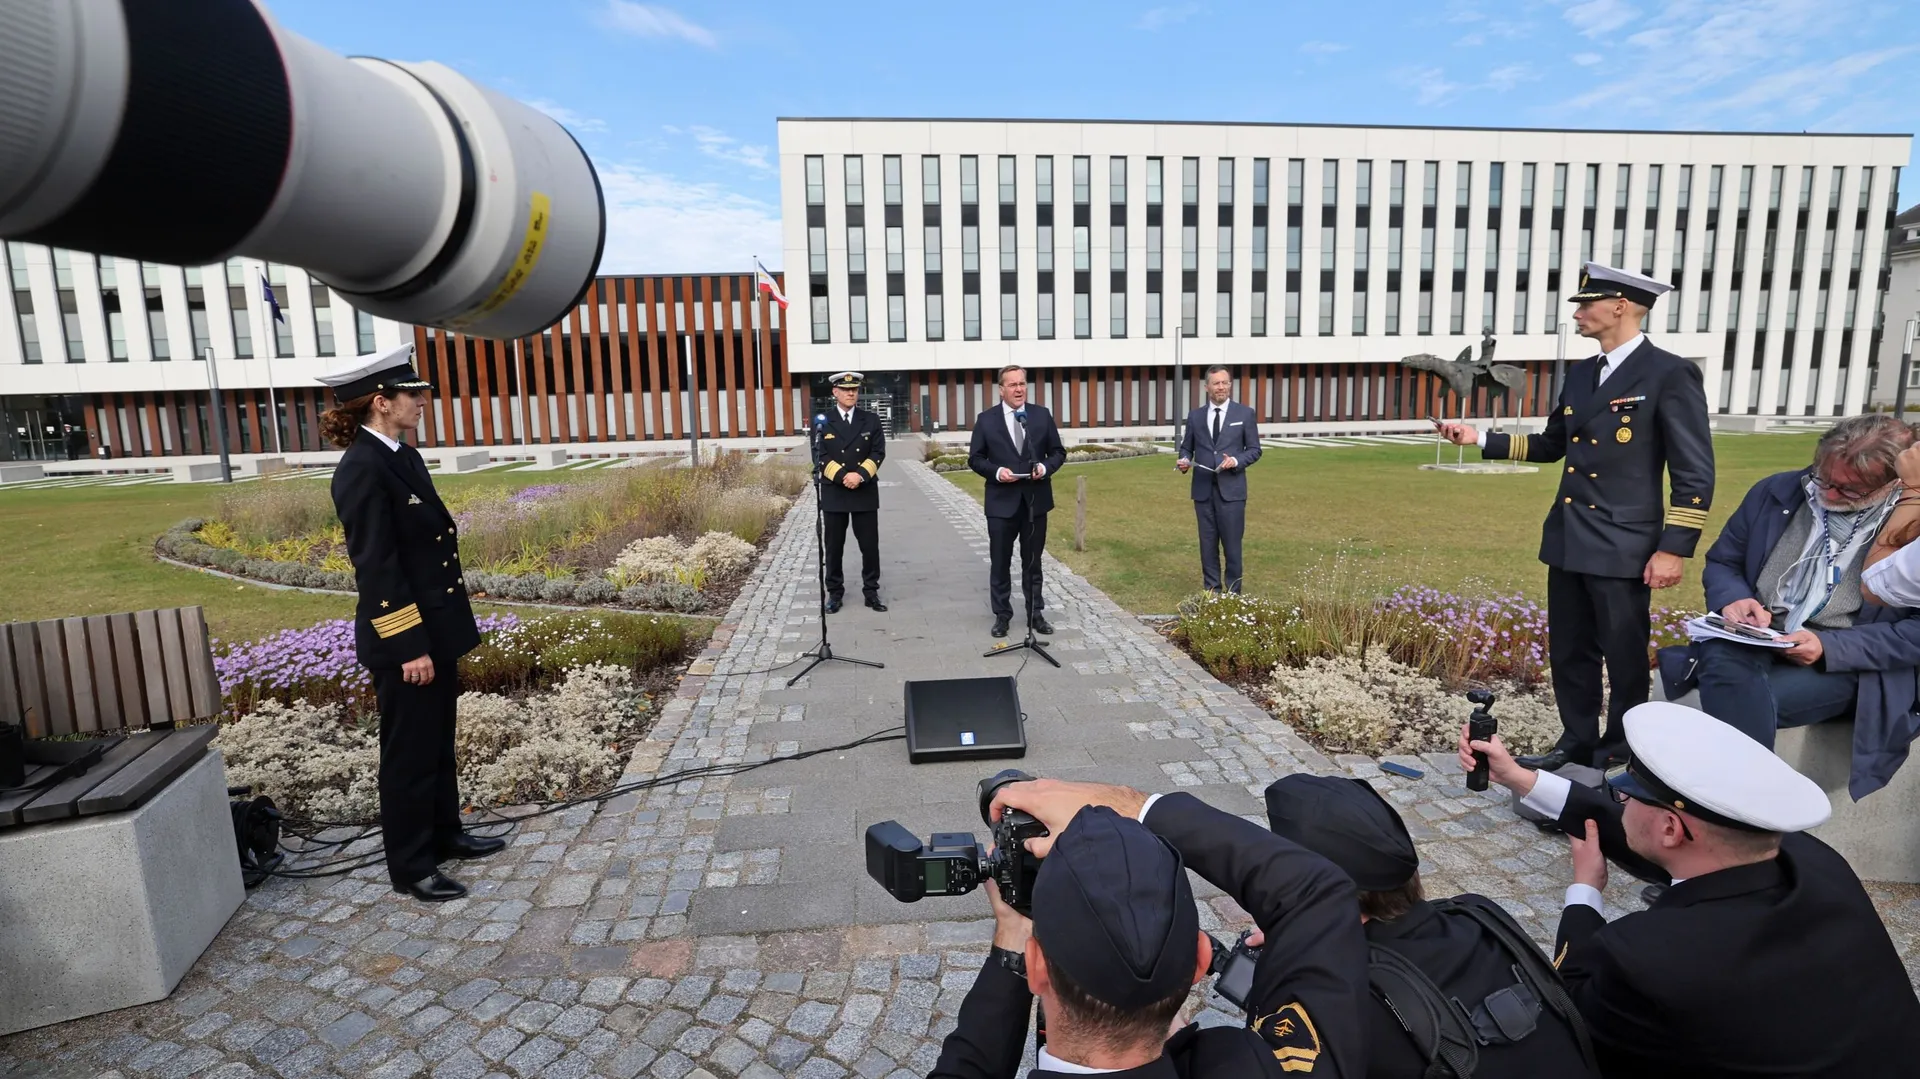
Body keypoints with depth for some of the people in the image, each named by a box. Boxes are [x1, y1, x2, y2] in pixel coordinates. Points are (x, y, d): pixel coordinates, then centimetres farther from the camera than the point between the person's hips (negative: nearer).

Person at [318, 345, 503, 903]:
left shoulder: (403, 456, 9)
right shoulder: (362, 470, -19)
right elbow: (376, 567, -21)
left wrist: (442, 634, 17)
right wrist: (409, 647, -20)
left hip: (435, 629, 9)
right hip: (403, 642, -9)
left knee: (439, 741, 21)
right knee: (409, 752, 5)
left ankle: (445, 833, 38)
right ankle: (410, 867, 21)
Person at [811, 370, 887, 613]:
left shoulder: (871, 420, 5)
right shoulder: (823, 421, 1)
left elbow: (878, 453, -3)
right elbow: (819, 456, -6)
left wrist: (860, 475, -17)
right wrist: (842, 477, -17)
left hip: (865, 493, 1)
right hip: (834, 493, -1)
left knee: (870, 545, 4)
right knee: (834, 546, 6)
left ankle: (871, 592, 14)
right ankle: (834, 593, 17)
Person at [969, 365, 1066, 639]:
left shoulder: (1042, 415, 4)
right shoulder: (986, 419, -1)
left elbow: (1058, 452, 7)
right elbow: (975, 458, 1)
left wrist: (1046, 467, -13)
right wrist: (996, 471, -16)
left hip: (1035, 500, 1)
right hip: (1002, 501, -1)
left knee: (1033, 561, 11)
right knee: (1000, 562, 6)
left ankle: (1036, 613, 22)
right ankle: (1002, 615, 19)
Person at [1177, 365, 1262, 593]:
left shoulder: (1244, 413, 3)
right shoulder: (1195, 416, 8)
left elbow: (1254, 449, 4)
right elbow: (1186, 447, 15)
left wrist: (1236, 461, -15)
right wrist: (1184, 460, -8)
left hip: (1231, 489, -2)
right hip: (1203, 490, 2)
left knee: (1232, 543, 0)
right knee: (1208, 543, 7)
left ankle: (1233, 593, 11)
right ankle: (1211, 590, 18)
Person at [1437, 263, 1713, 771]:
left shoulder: (1670, 374, -11)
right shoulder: (1581, 373, 11)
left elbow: (1695, 475, -12)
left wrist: (1673, 549, -15)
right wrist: (1481, 439, 12)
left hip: (1622, 547, -7)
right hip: (1567, 541, 7)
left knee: (1625, 660, 7)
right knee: (1569, 652, 15)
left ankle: (1623, 758, 25)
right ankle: (1577, 743, 30)